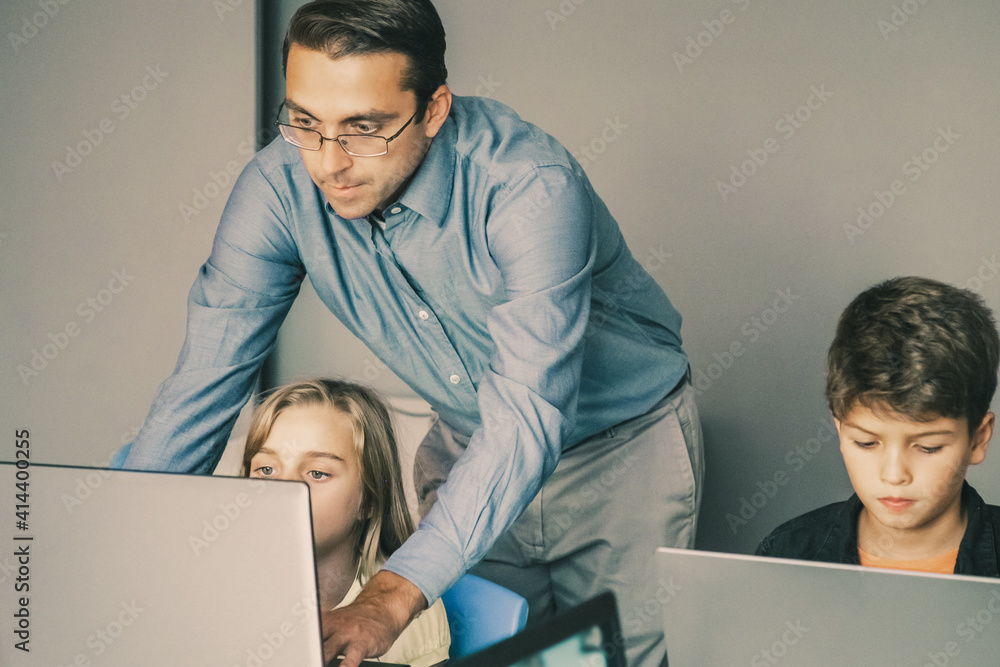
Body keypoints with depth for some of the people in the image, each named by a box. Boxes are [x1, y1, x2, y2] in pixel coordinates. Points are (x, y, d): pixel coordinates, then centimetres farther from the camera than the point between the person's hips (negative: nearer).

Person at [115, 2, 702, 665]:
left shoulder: (532, 186, -35)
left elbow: (528, 416, -42)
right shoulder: (279, 186, -22)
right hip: (468, 445, 4)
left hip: (624, 443, -3)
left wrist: (391, 597, -52)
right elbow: (206, 380, -18)